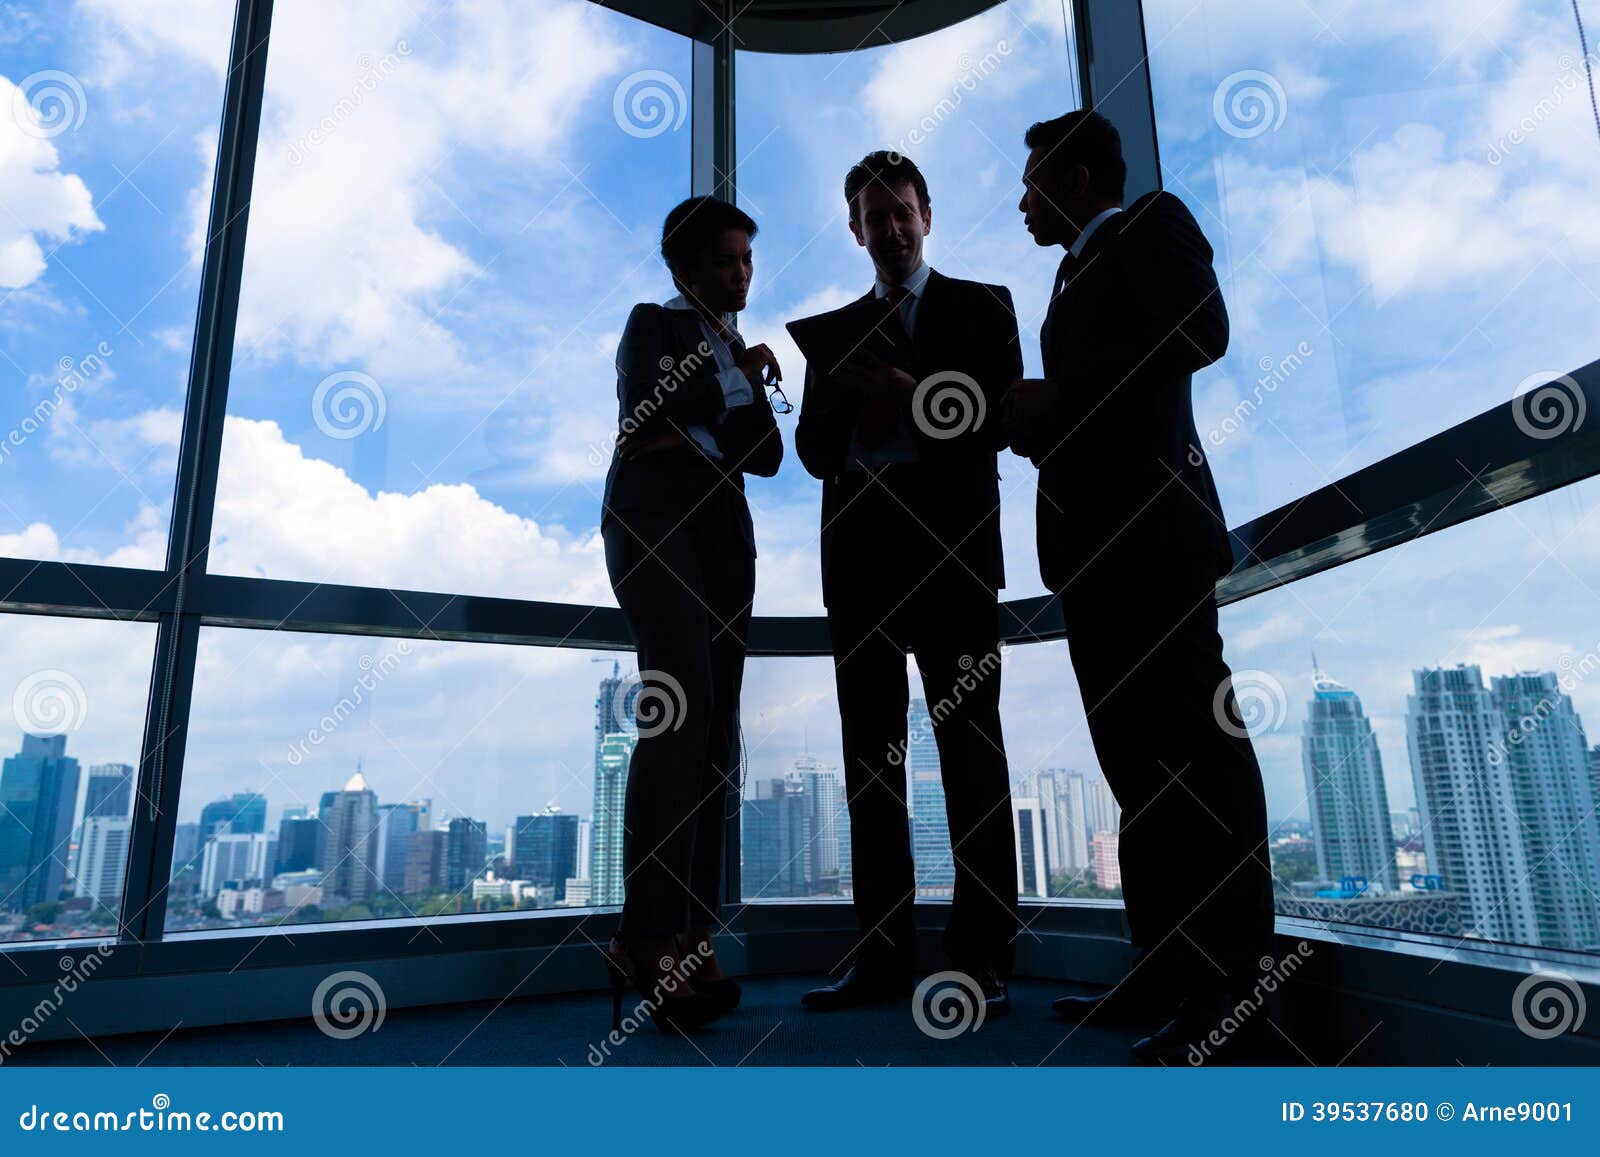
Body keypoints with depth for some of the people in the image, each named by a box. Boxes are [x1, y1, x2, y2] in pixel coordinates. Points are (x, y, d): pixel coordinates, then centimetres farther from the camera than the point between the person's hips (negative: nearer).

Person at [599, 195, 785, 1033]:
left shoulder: (735, 348, 25)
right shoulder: (653, 323, 9)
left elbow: (767, 456, 16)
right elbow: (647, 411, -10)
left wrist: (749, 388, -2)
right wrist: (742, 375, 3)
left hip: (721, 529, 6)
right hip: (653, 516, -6)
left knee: (715, 729, -5)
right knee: (680, 705, -22)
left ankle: (692, 938, -5)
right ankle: (648, 932, -21)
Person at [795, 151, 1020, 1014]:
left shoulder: (983, 307, 12)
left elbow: (999, 419, 0)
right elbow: (814, 452, 11)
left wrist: (908, 395, -12)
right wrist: (841, 395, -7)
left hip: (950, 546, -3)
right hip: (859, 554, 4)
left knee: (970, 749, -5)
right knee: (870, 757, 2)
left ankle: (980, 957, 0)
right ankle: (884, 953, 8)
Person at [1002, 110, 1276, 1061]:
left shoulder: (1152, 223, 7)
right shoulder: (1081, 272, 30)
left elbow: (1201, 331, -12)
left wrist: (1055, 396, -10)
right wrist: (1035, 427, 10)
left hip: (1150, 523, -9)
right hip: (1094, 537, 9)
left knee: (1196, 745, -9)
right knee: (1136, 755, 6)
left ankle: (1235, 979, -3)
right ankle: (1168, 971, 11)